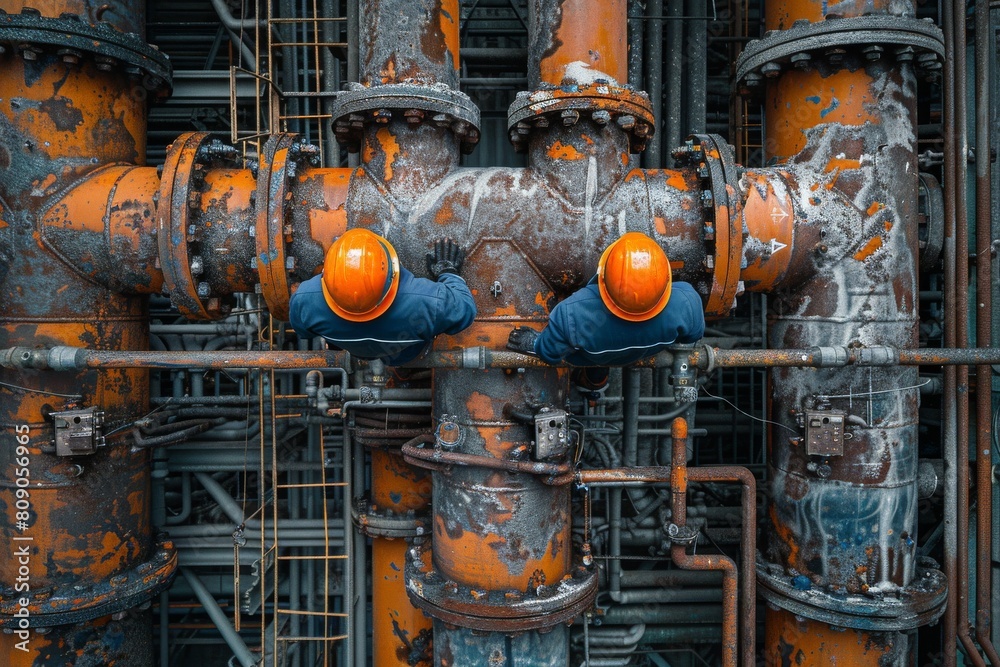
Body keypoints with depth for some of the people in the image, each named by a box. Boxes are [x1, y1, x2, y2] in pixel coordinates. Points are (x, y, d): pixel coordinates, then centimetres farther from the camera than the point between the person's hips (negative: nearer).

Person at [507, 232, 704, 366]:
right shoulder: (685, 303, -41)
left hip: (589, 360, -2)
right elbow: (692, 335, -15)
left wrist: (535, 344, -1)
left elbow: (551, 353, -24)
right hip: (649, 352, 2)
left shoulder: (573, 313, -47)